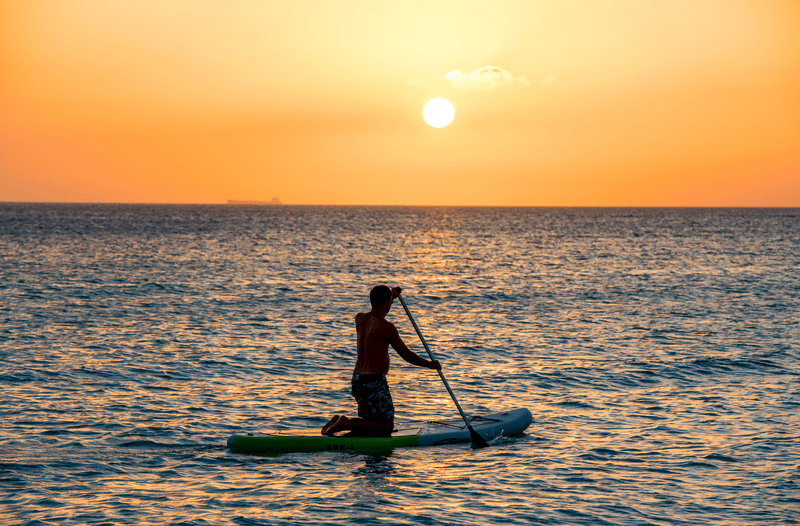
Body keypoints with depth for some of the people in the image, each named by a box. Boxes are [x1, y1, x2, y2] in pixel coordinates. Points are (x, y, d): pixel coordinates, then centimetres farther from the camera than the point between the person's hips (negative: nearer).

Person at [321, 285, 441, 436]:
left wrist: (392, 297, 35)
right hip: (374, 382, -8)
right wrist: (430, 364, 7)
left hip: (357, 379, 8)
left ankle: (341, 422, 1)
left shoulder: (359, 319, 4)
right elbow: (406, 355, -8)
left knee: (371, 423, 23)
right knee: (387, 427, 1)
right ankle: (346, 423, -14)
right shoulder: (387, 327, -16)